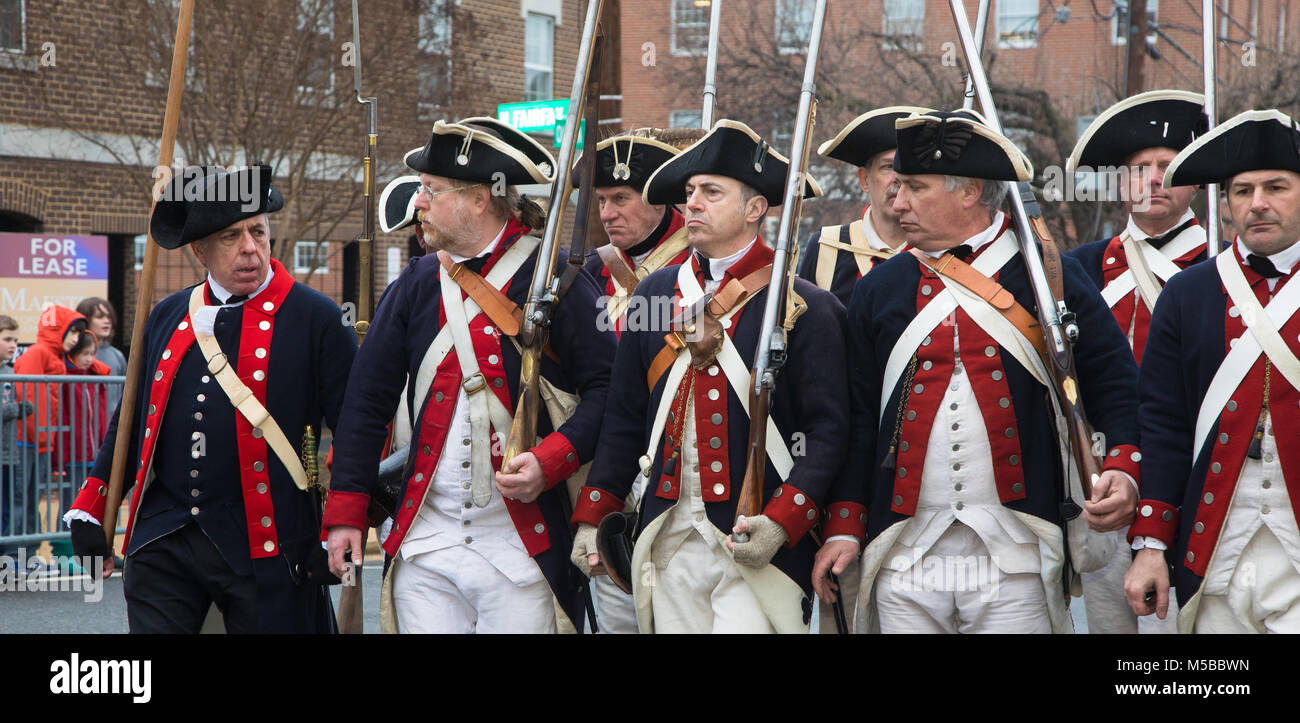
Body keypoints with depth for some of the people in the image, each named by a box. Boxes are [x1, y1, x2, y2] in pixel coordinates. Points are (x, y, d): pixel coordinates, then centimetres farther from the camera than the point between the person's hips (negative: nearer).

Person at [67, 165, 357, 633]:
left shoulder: (315, 319, -2)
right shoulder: (167, 318, 12)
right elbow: (133, 421, 21)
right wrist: (91, 509, 18)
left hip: (264, 549, -3)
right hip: (162, 547, 3)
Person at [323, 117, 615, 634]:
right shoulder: (416, 284, 11)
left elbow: (607, 386, -5)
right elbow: (367, 401, 13)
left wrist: (550, 461, -18)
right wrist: (345, 511, 9)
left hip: (522, 549, -4)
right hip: (424, 548, 4)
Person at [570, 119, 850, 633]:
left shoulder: (803, 308, -3)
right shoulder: (655, 294, 11)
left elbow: (828, 430, -7)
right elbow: (624, 418, 16)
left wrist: (781, 522, -19)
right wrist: (591, 517, 10)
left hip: (759, 546, -4)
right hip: (669, 544, 5)